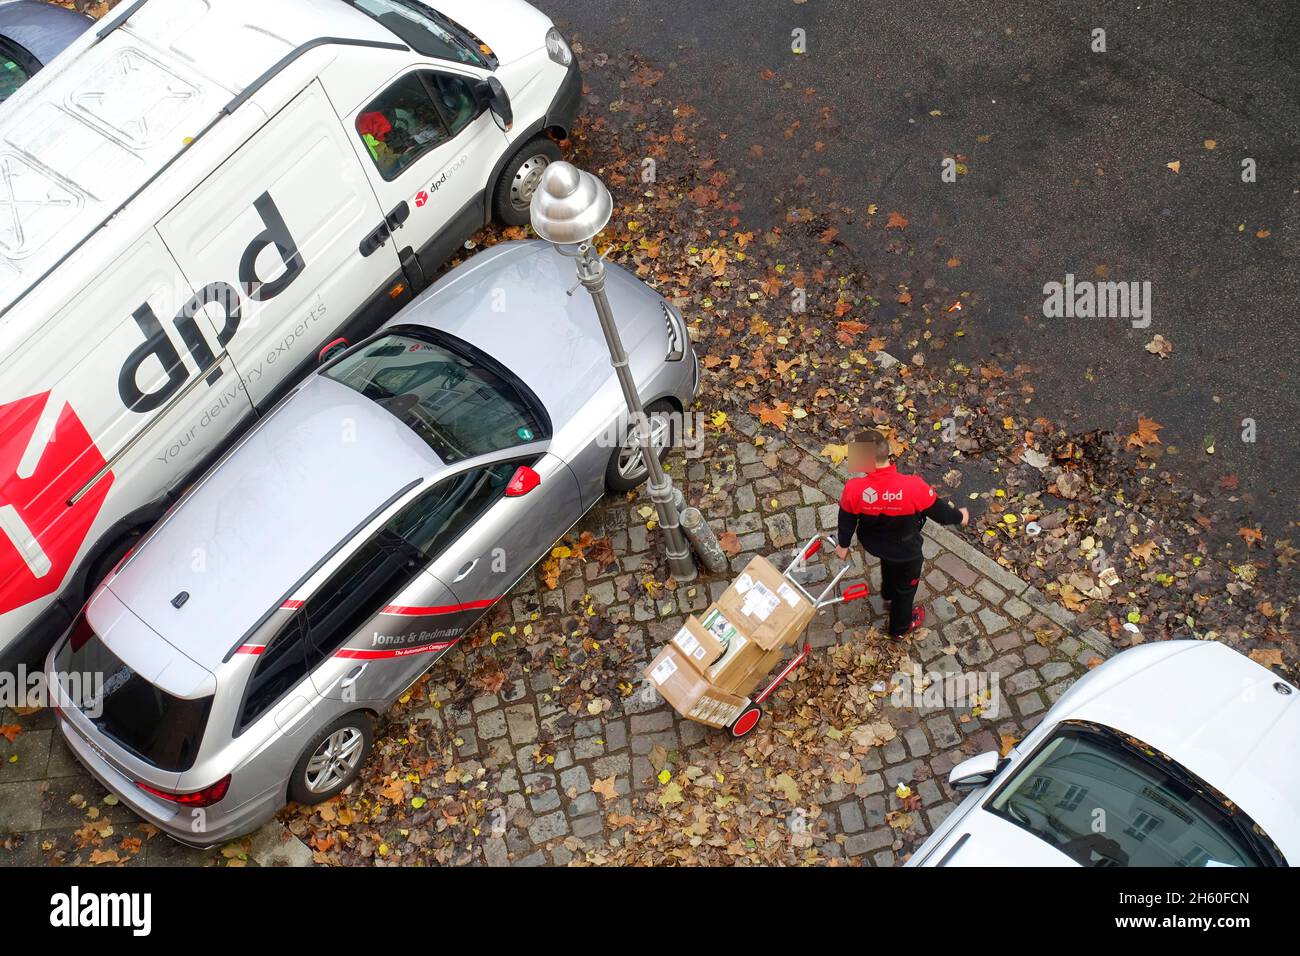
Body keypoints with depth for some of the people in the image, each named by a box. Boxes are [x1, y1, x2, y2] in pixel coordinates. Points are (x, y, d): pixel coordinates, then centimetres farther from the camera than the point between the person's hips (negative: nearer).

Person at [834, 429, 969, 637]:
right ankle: (900, 627, 54)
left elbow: (846, 521, -14)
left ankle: (888, 595, 68)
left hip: (874, 544, 2)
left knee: (889, 563, 38)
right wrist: (959, 516, 4)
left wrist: (843, 544, 8)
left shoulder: (853, 489, -34)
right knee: (906, 585, 28)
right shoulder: (913, 487, -38)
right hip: (906, 550, -2)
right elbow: (938, 511, -19)